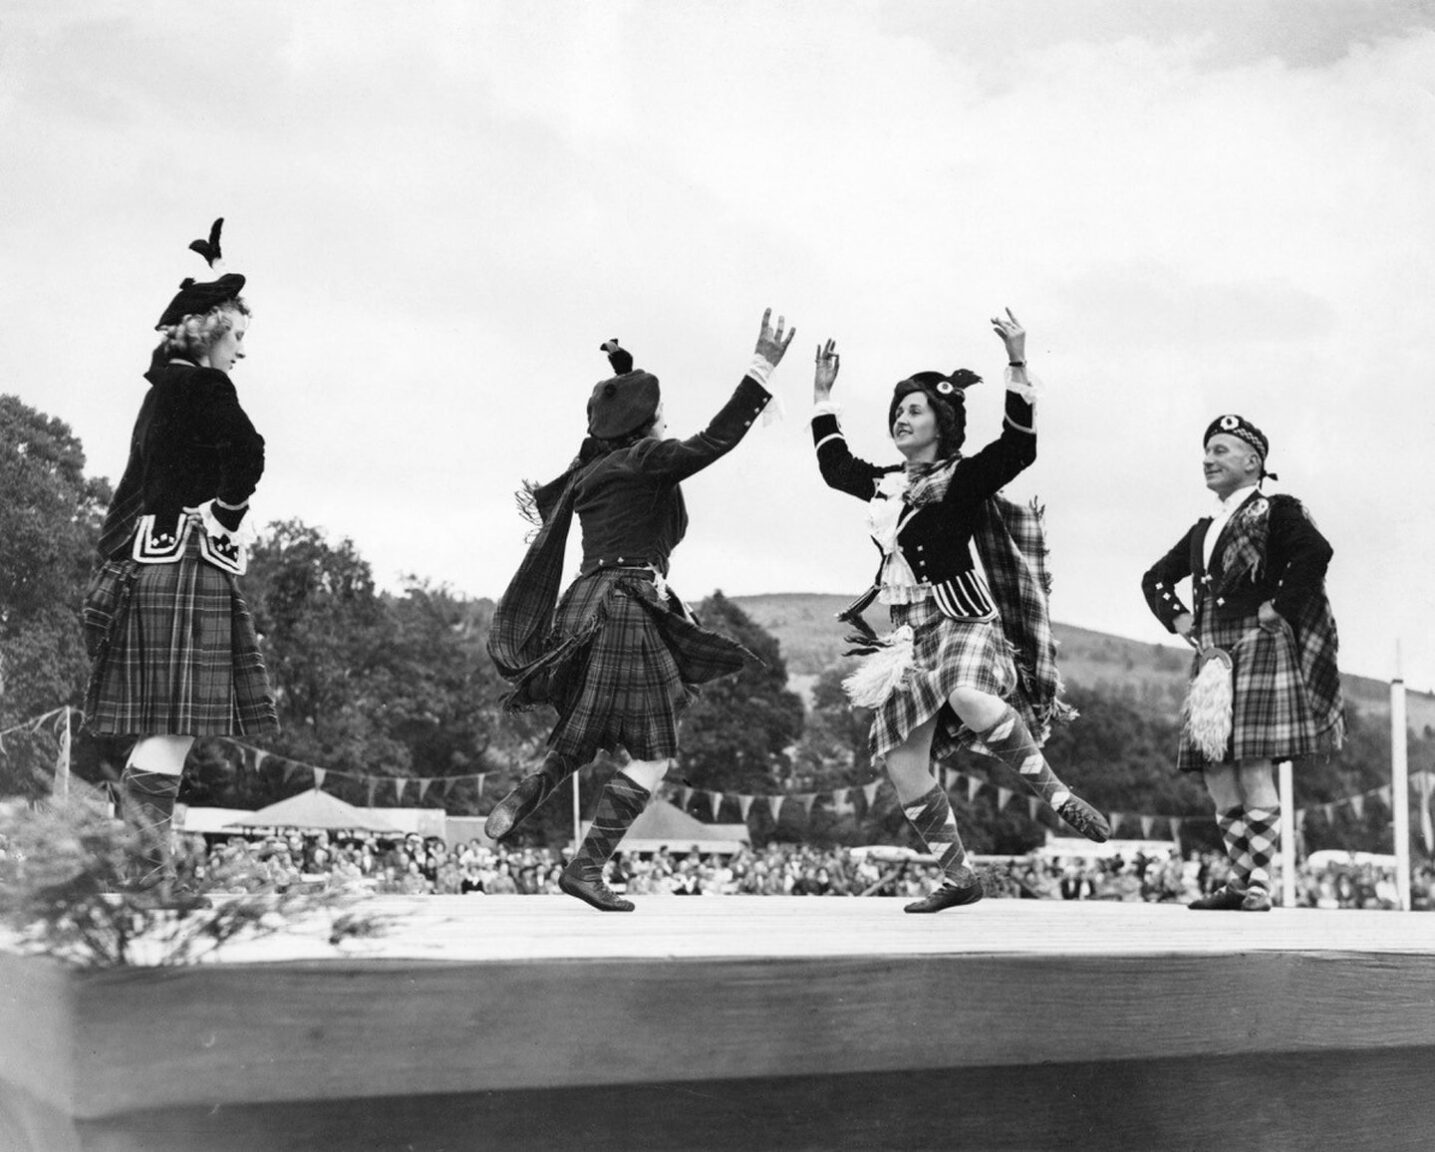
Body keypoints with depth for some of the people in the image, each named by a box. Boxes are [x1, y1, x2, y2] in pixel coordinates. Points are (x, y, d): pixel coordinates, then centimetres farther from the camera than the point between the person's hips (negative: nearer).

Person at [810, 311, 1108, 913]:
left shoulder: (965, 478, -2)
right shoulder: (885, 484, 16)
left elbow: (1019, 446, -18)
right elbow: (835, 464, 33)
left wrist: (1017, 366, -25)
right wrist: (823, 395, 33)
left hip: (965, 620, -7)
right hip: (910, 632, 7)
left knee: (970, 699, -40)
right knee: (901, 763, -1)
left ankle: (1054, 793, -22)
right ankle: (958, 877, 14)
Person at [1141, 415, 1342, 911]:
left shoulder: (1276, 511, 1)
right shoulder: (1203, 529, 21)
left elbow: (1315, 552, -18)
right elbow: (1155, 578, 28)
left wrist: (1278, 607, -16)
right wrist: (1178, 618, 11)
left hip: (1258, 645, -7)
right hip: (1212, 652, 7)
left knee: (1254, 764, -11)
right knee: (1215, 767, 3)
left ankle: (1259, 884, -8)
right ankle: (1240, 878, 10)